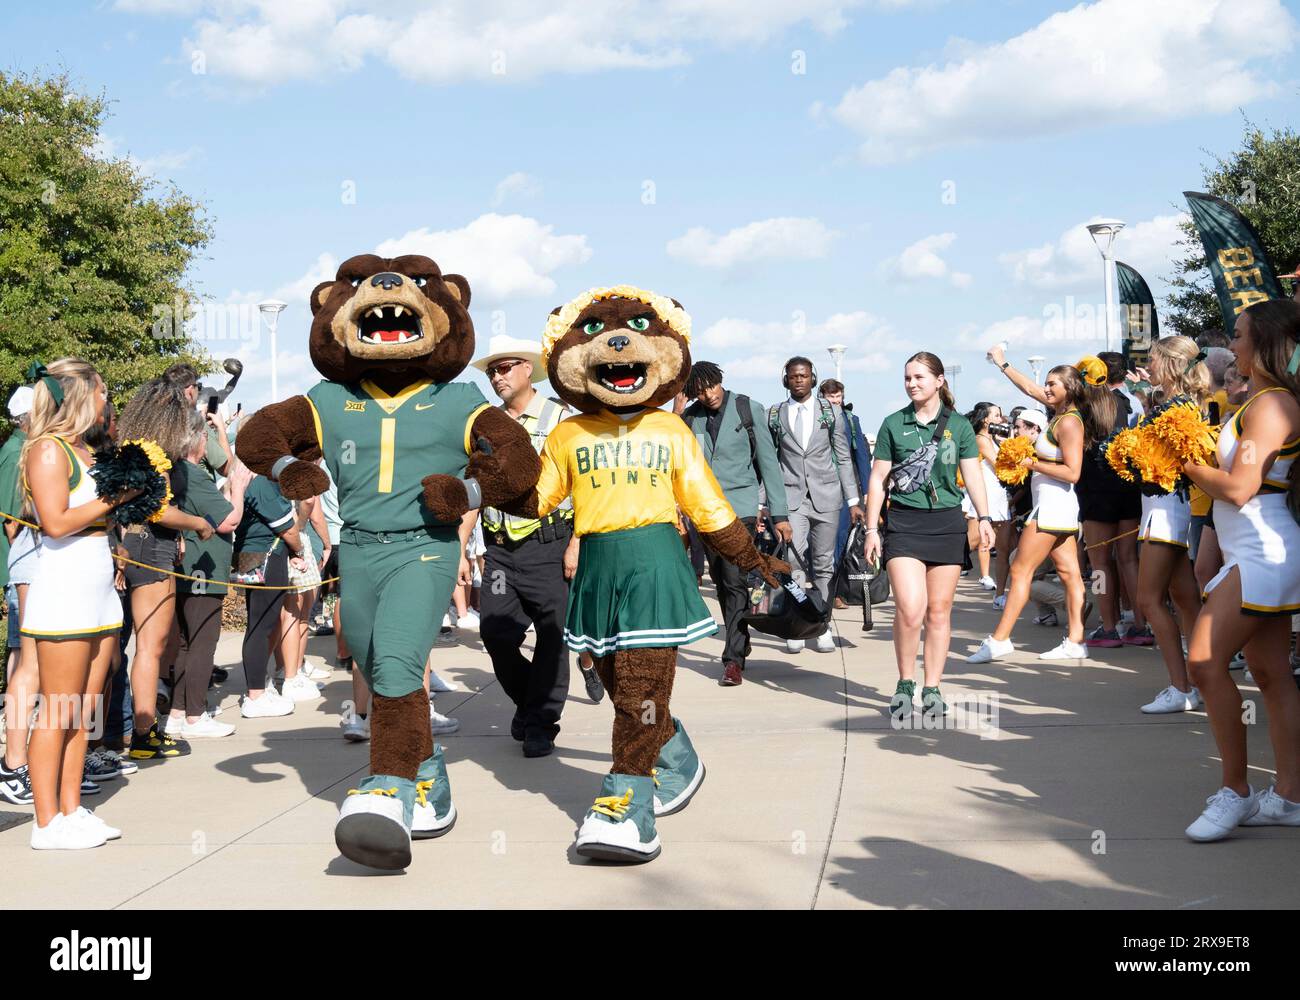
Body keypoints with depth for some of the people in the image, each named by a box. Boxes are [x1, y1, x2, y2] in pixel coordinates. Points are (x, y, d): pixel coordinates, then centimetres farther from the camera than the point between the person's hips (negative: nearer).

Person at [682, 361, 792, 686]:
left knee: (735, 578, -13)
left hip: (739, 506, -4)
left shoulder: (748, 409, -2)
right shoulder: (689, 418, 5)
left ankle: (734, 659, -9)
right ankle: (740, 642, 27)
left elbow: (768, 461, -2)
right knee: (720, 579, 10)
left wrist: (779, 513, -5)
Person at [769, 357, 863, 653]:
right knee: (794, 558, -12)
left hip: (826, 495, 1)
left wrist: (853, 500, 5)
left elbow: (844, 458, 9)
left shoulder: (831, 412, 9)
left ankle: (823, 625, 11)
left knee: (824, 562, 3)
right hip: (790, 496, -1)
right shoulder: (775, 415, 7)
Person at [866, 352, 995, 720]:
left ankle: (932, 690, 15)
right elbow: (877, 480, 8)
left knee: (939, 612, 4)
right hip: (903, 522, -1)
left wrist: (984, 517, -9)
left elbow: (973, 474, 5)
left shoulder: (958, 425, 8)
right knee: (910, 609, -14)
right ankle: (905, 684, 4)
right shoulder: (893, 424, 6)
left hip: (946, 523, 1)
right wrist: (871, 528, 2)